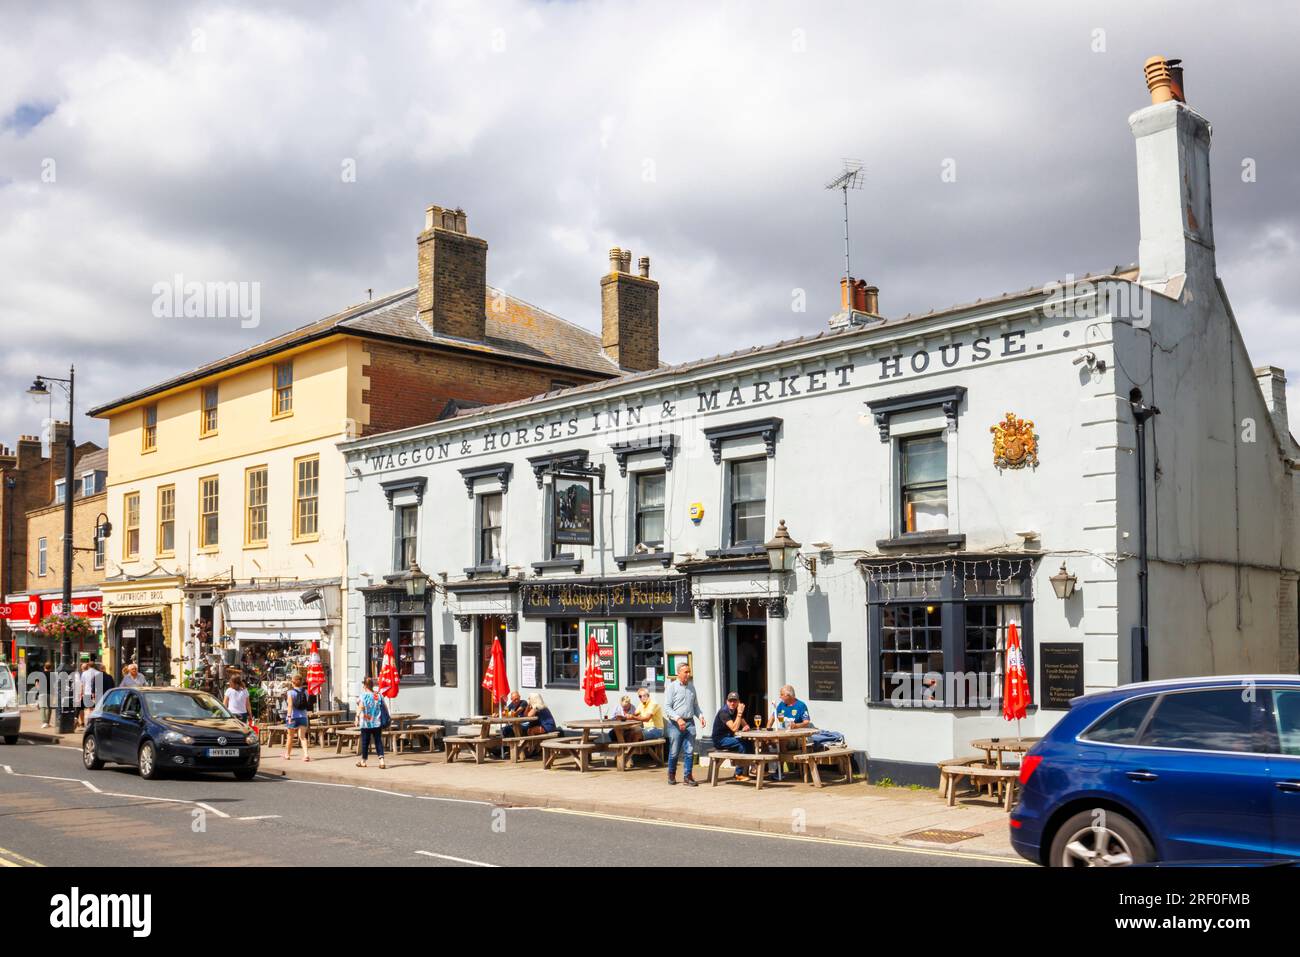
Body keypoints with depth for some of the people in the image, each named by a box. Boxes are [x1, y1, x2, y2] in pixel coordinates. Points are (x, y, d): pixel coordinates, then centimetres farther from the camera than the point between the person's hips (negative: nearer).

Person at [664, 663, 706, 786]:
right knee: (674, 752, 3)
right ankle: (671, 775, 21)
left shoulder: (691, 687, 14)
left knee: (690, 751, -1)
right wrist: (678, 718, -18)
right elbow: (667, 707, -8)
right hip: (675, 724, -4)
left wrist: (700, 715, 2)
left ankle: (687, 776, 6)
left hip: (690, 723, 4)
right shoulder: (672, 686, -3)